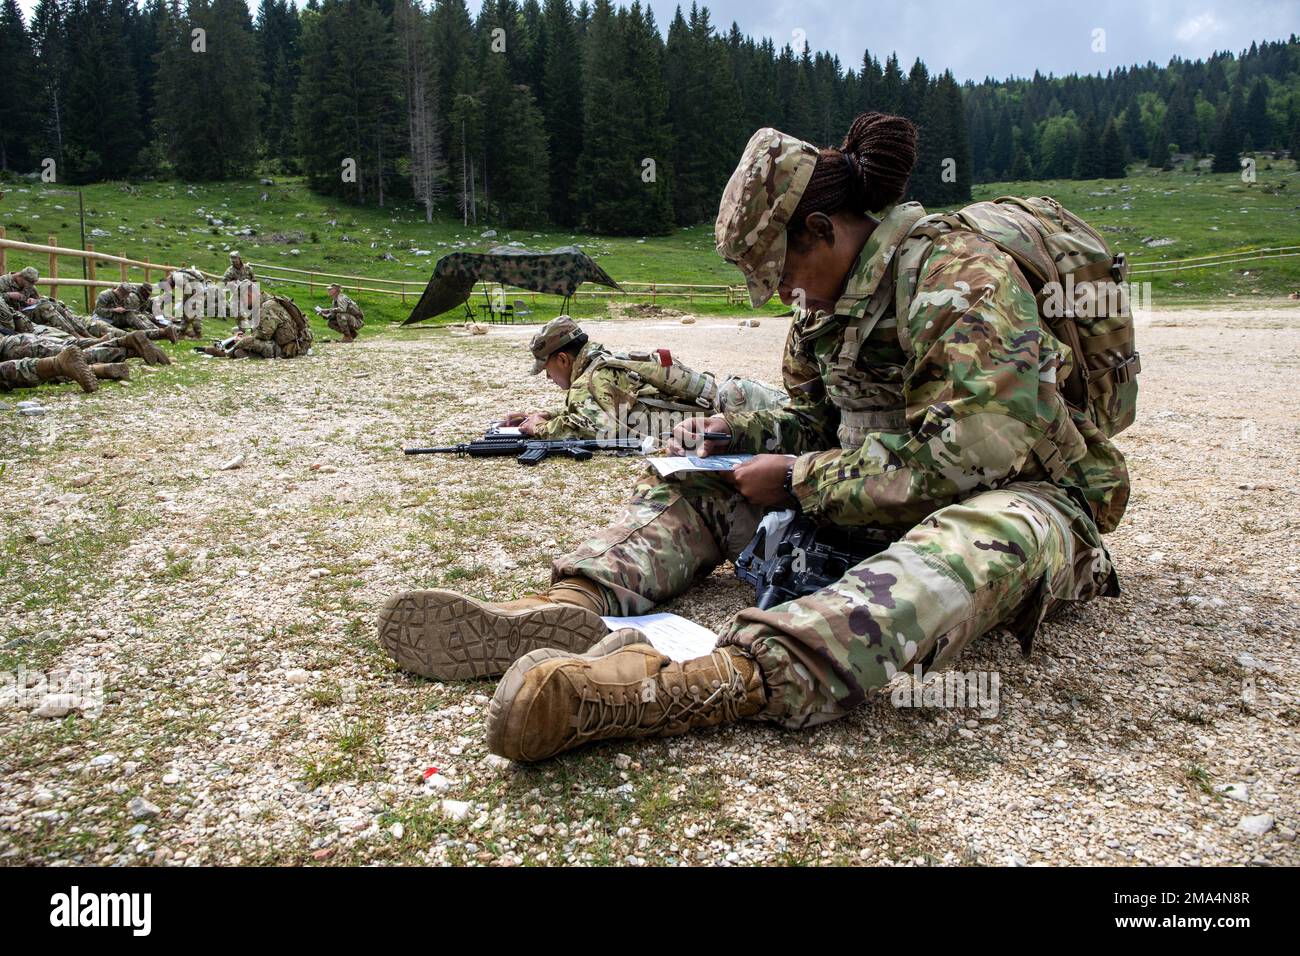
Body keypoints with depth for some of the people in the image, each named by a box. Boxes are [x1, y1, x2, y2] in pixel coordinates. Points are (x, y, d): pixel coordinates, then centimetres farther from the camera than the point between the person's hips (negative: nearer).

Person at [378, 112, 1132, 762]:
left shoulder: (961, 281, -19)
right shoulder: (830, 301, 4)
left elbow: (961, 460, -28)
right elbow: (816, 419, 16)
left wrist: (797, 480, -22)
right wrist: (736, 433, -3)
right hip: (877, 502, 8)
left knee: (992, 534, -44)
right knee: (704, 477, -1)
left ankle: (728, 680, -66)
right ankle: (569, 607, -28)